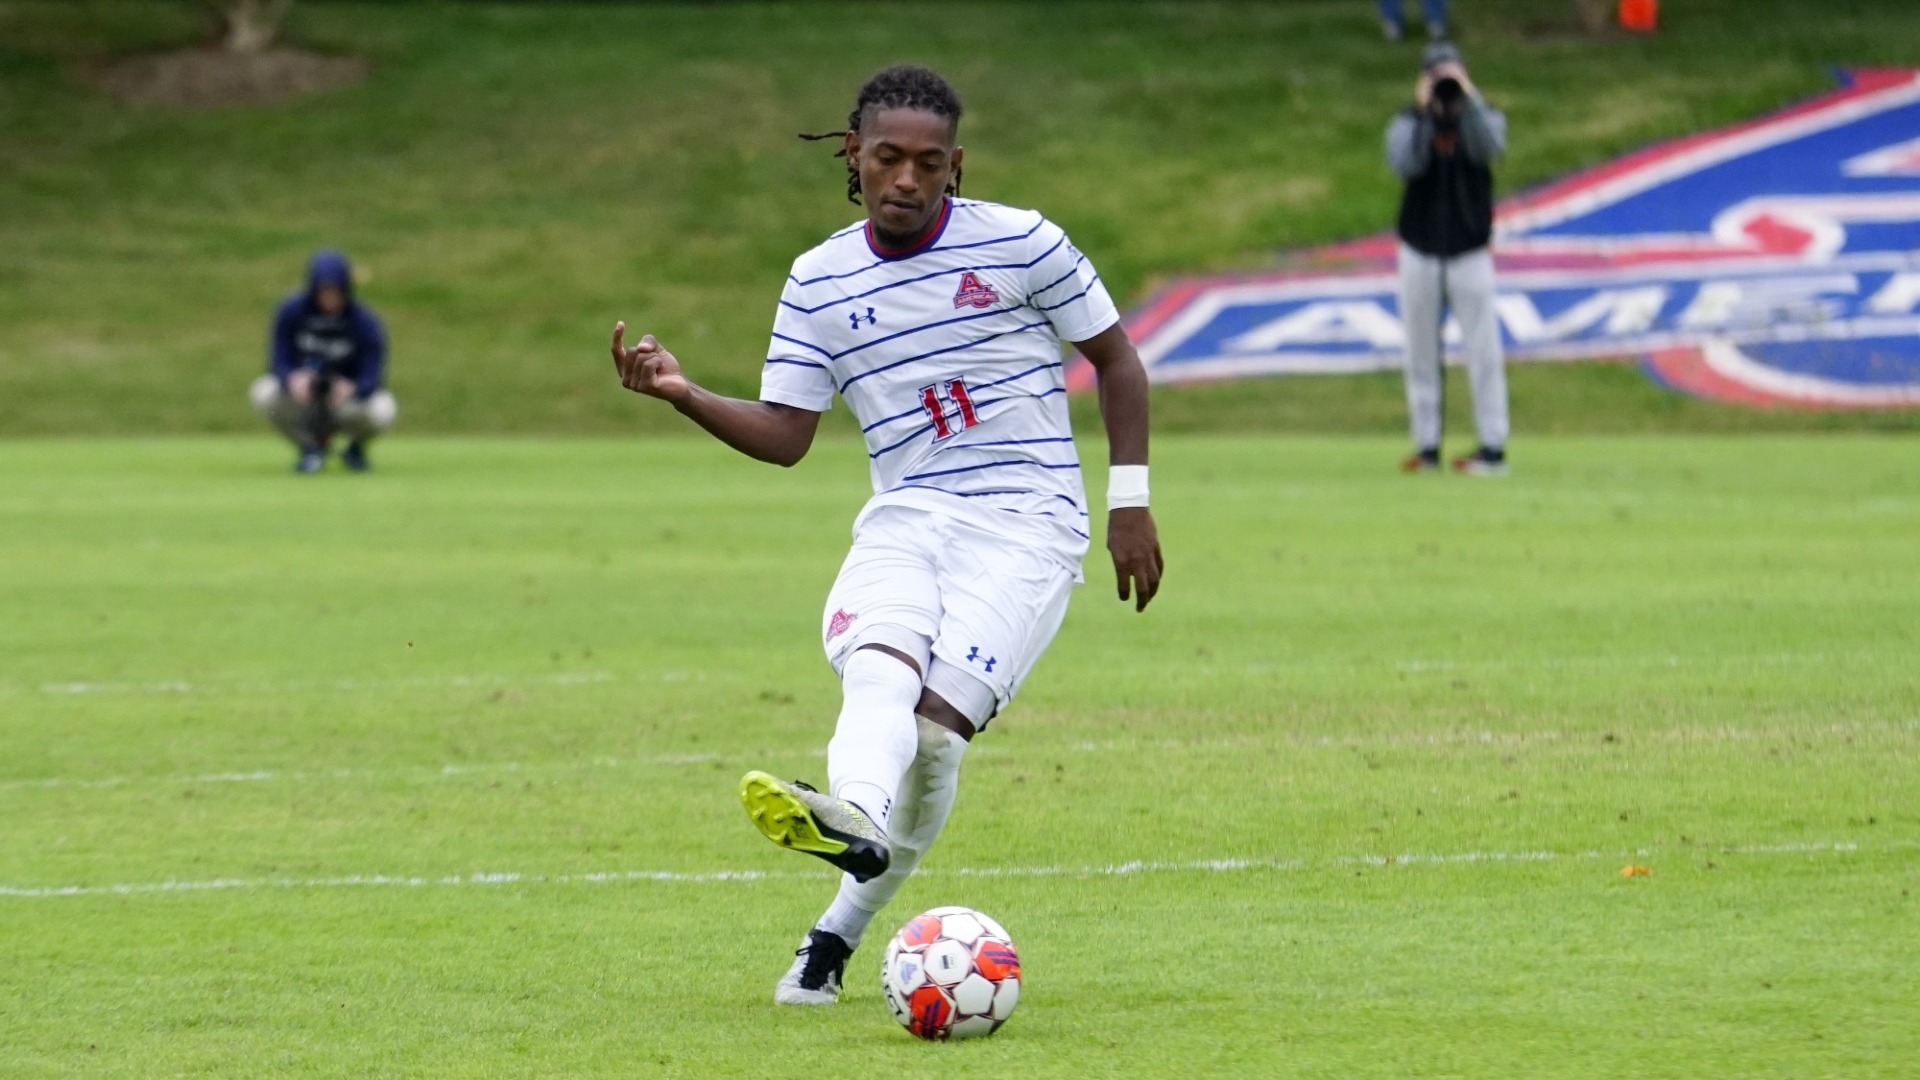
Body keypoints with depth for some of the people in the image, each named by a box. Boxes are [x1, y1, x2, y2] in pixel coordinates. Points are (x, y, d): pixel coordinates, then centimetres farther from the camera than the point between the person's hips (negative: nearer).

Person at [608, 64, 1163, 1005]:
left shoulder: (1020, 243, -1)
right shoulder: (819, 282, 7)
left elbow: (1114, 357, 8)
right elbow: (783, 435, 7)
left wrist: (1130, 501, 4)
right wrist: (682, 394, -9)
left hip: (1025, 525, -3)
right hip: (903, 520, 3)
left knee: (934, 723, -20)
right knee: (877, 664, -30)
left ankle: (843, 929, -15)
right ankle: (857, 818, -58)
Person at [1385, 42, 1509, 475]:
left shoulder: (1483, 118, 1)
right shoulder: (1408, 123, 2)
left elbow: (1489, 146, -21)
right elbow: (1404, 163, -17)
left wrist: (1467, 98, -22)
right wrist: (1422, 109, -19)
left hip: (1470, 253, -2)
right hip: (1419, 252, 2)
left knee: (1482, 351, -6)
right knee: (1422, 354, 4)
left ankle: (1493, 447, -4)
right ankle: (1426, 445, 9)